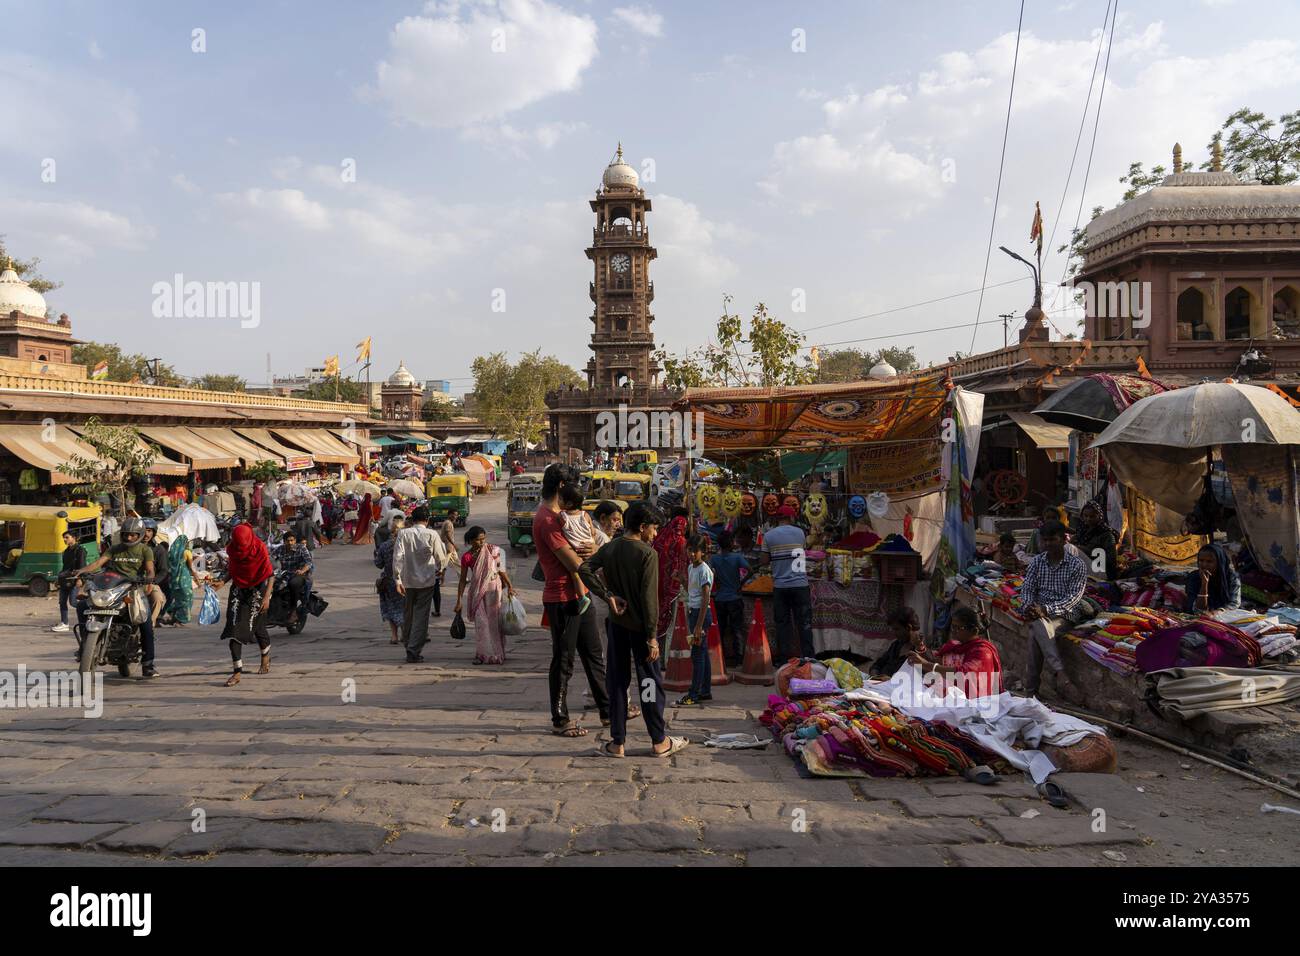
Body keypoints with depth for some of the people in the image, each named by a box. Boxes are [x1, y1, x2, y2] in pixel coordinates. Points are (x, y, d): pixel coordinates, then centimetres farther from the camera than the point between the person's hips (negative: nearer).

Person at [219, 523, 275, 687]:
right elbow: (231, 571, 10)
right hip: (238, 589, 4)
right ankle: (237, 671, -7)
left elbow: (270, 574, -15)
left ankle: (266, 656, 37)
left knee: (257, 626, 4)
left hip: (257, 589, -4)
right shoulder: (232, 549, -6)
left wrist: (267, 597, -22)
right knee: (234, 627, -8)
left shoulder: (260, 548, -18)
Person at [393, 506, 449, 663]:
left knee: (407, 614, 17)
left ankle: (407, 644, 30)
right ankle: (413, 652, -2)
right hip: (426, 580, -2)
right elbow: (441, 557, -2)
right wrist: (439, 569, 19)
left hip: (407, 581, 2)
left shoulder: (404, 533, -4)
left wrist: (397, 579, -7)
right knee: (421, 616, 2)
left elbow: (397, 557, -11)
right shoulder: (432, 534, -8)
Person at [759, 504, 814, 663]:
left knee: (783, 623, 5)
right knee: (804, 622, 5)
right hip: (800, 584, -1)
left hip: (780, 586, 1)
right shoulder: (799, 532, 1)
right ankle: (808, 657, 6)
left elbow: (765, 561, 3)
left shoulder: (768, 536, 0)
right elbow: (804, 549, 14)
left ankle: (784, 660, 5)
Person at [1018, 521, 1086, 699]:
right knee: (1038, 625, -34)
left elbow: (1074, 597, -8)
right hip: (1038, 612, 3)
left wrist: (1046, 609, -20)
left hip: (1063, 613, -3)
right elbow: (1027, 588, 9)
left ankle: (1031, 688, -31)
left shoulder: (1077, 564, 0)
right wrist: (1028, 607, -14)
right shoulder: (1037, 561, 12)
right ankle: (1059, 673, -42)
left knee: (1036, 629, -33)